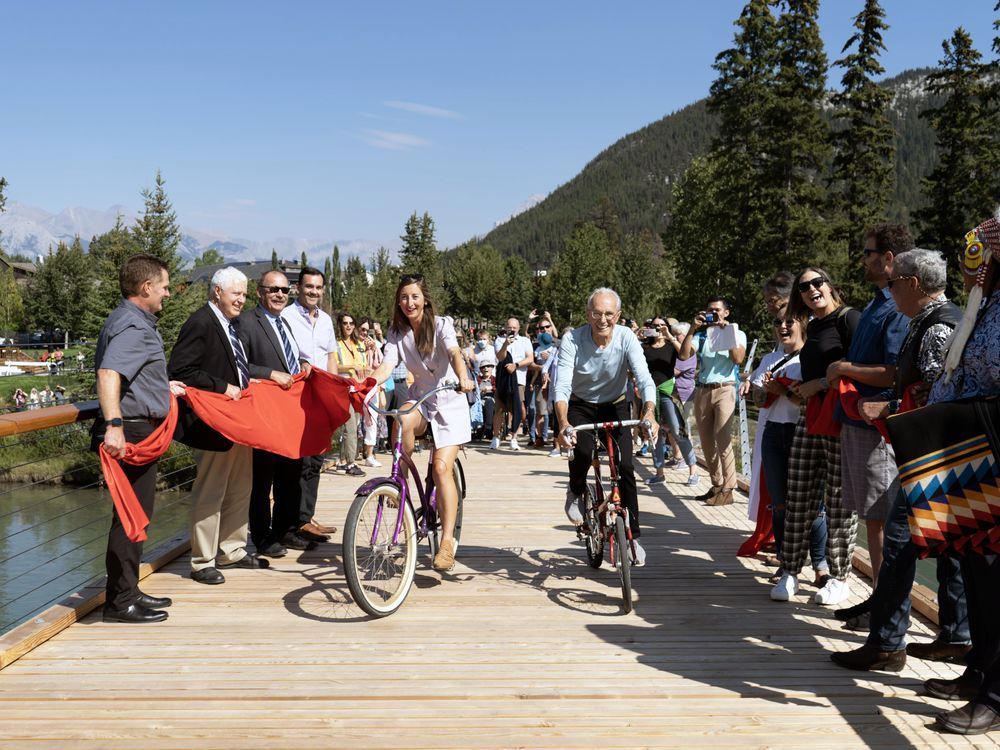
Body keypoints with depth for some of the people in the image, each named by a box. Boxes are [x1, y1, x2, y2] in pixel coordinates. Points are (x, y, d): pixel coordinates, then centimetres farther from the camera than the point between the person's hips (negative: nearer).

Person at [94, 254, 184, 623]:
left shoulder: (134, 321, 17)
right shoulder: (132, 325, -16)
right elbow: (108, 374, -31)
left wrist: (162, 388, 33)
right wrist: (114, 425, -40)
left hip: (139, 432, 11)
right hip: (132, 432, -11)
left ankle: (127, 591, 29)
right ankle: (120, 602, 5)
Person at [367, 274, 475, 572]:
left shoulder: (441, 325, -12)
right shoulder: (397, 332, -2)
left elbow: (454, 352, -30)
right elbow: (386, 366, -16)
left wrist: (463, 378, -52)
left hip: (448, 402, -3)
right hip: (419, 398, 3)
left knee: (442, 467, -17)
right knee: (402, 421, -35)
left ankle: (447, 540, -11)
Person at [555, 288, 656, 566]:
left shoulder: (627, 338, -20)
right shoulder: (572, 340, -23)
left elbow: (644, 379, -28)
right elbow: (562, 386, -31)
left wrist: (649, 412, -48)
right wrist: (563, 423, -48)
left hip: (615, 407, 1)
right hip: (580, 406, -1)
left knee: (625, 466, -11)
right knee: (583, 451, -29)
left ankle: (633, 536, 5)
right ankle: (576, 492, 5)